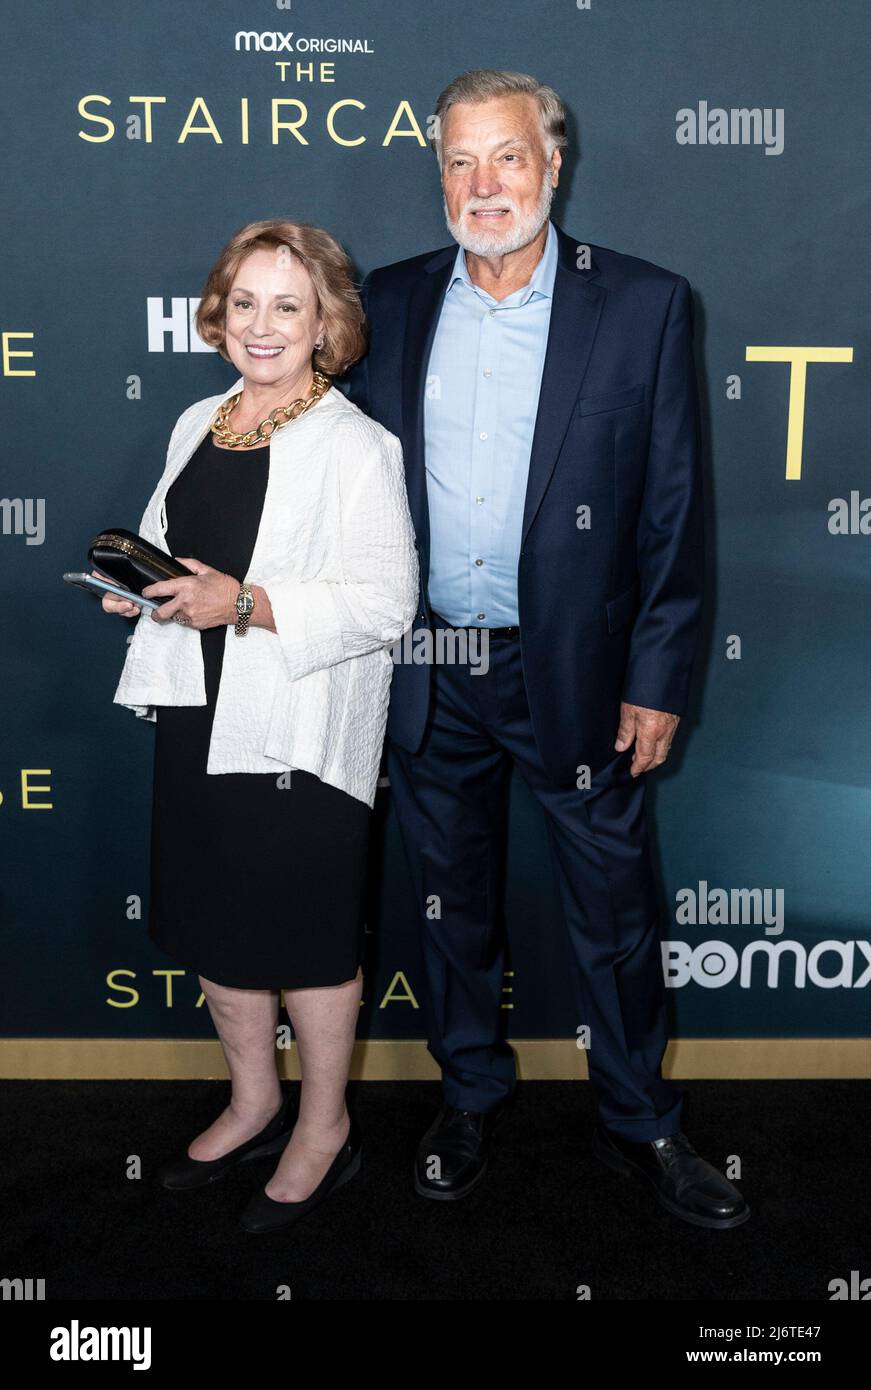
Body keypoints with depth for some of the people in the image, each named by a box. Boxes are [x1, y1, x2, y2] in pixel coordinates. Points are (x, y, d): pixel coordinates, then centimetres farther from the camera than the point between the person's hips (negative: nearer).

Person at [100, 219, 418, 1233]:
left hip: (299, 731, -7)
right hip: (198, 716, 7)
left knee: (305, 934, 7)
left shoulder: (355, 445, -11)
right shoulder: (198, 425, 11)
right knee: (212, 920, 17)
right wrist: (140, 585, 1)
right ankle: (254, 1101, 40)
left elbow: (386, 600, -17)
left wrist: (247, 605, -25)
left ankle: (324, 1126, 30)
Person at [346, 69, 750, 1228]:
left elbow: (673, 509, -5)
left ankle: (640, 1122, 32)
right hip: (427, 673, 3)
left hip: (576, 671, -2)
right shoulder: (392, 302, 4)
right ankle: (472, 1094, 39)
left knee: (615, 913, 10)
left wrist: (658, 679, -8)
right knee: (452, 901, 17)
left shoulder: (644, 306, -5)